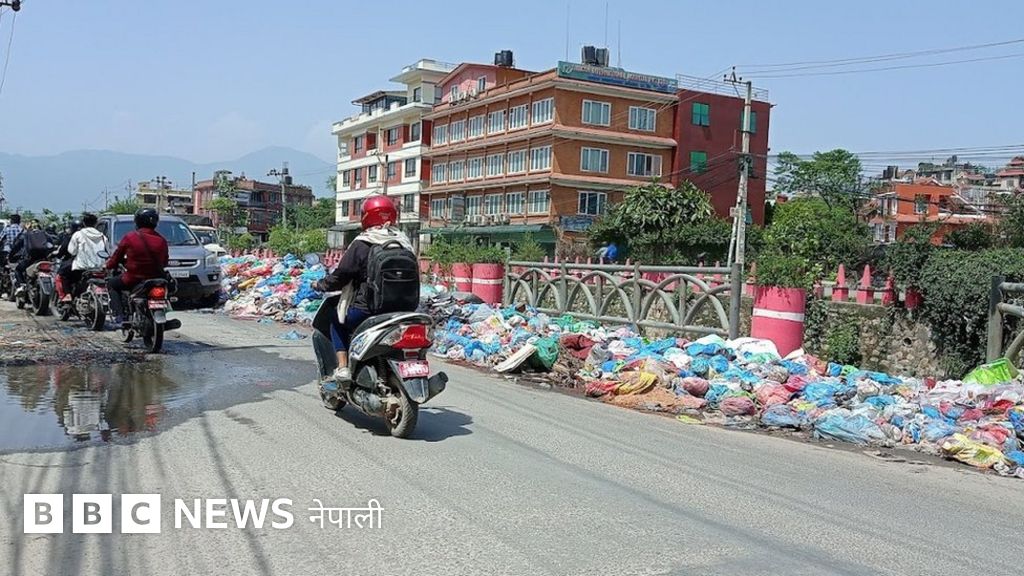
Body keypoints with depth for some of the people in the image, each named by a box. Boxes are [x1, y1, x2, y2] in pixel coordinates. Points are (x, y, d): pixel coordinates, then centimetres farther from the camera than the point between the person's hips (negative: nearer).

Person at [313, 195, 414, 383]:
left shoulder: (361, 244, -10)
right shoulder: (404, 242, 6)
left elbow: (341, 275, -7)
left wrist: (321, 285, 11)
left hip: (366, 309, -6)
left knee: (336, 320, 20)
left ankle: (343, 366, 6)